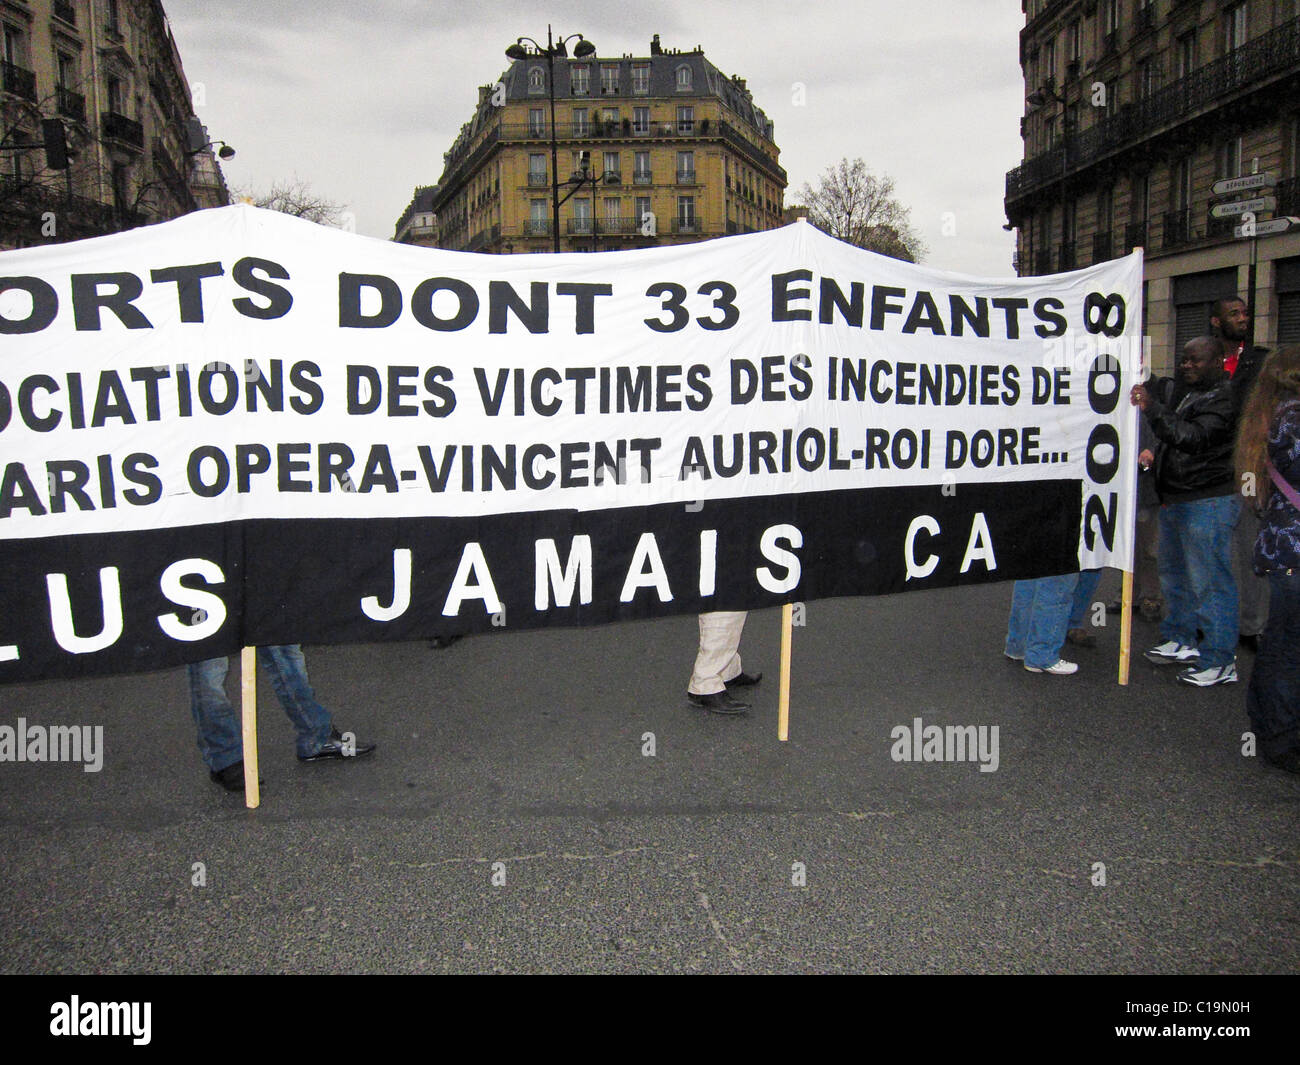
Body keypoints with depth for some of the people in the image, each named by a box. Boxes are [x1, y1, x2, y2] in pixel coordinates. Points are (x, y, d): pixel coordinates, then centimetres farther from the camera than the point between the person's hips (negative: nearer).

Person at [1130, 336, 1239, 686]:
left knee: (1209, 579, -7)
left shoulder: (1224, 398, -13)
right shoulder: (1179, 391, 15)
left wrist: (1153, 410, -31)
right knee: (1175, 573, 19)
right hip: (1173, 500, 10)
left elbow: (1195, 438, -25)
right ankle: (1181, 642, 33)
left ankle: (1220, 661, -1)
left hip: (1208, 502, -10)